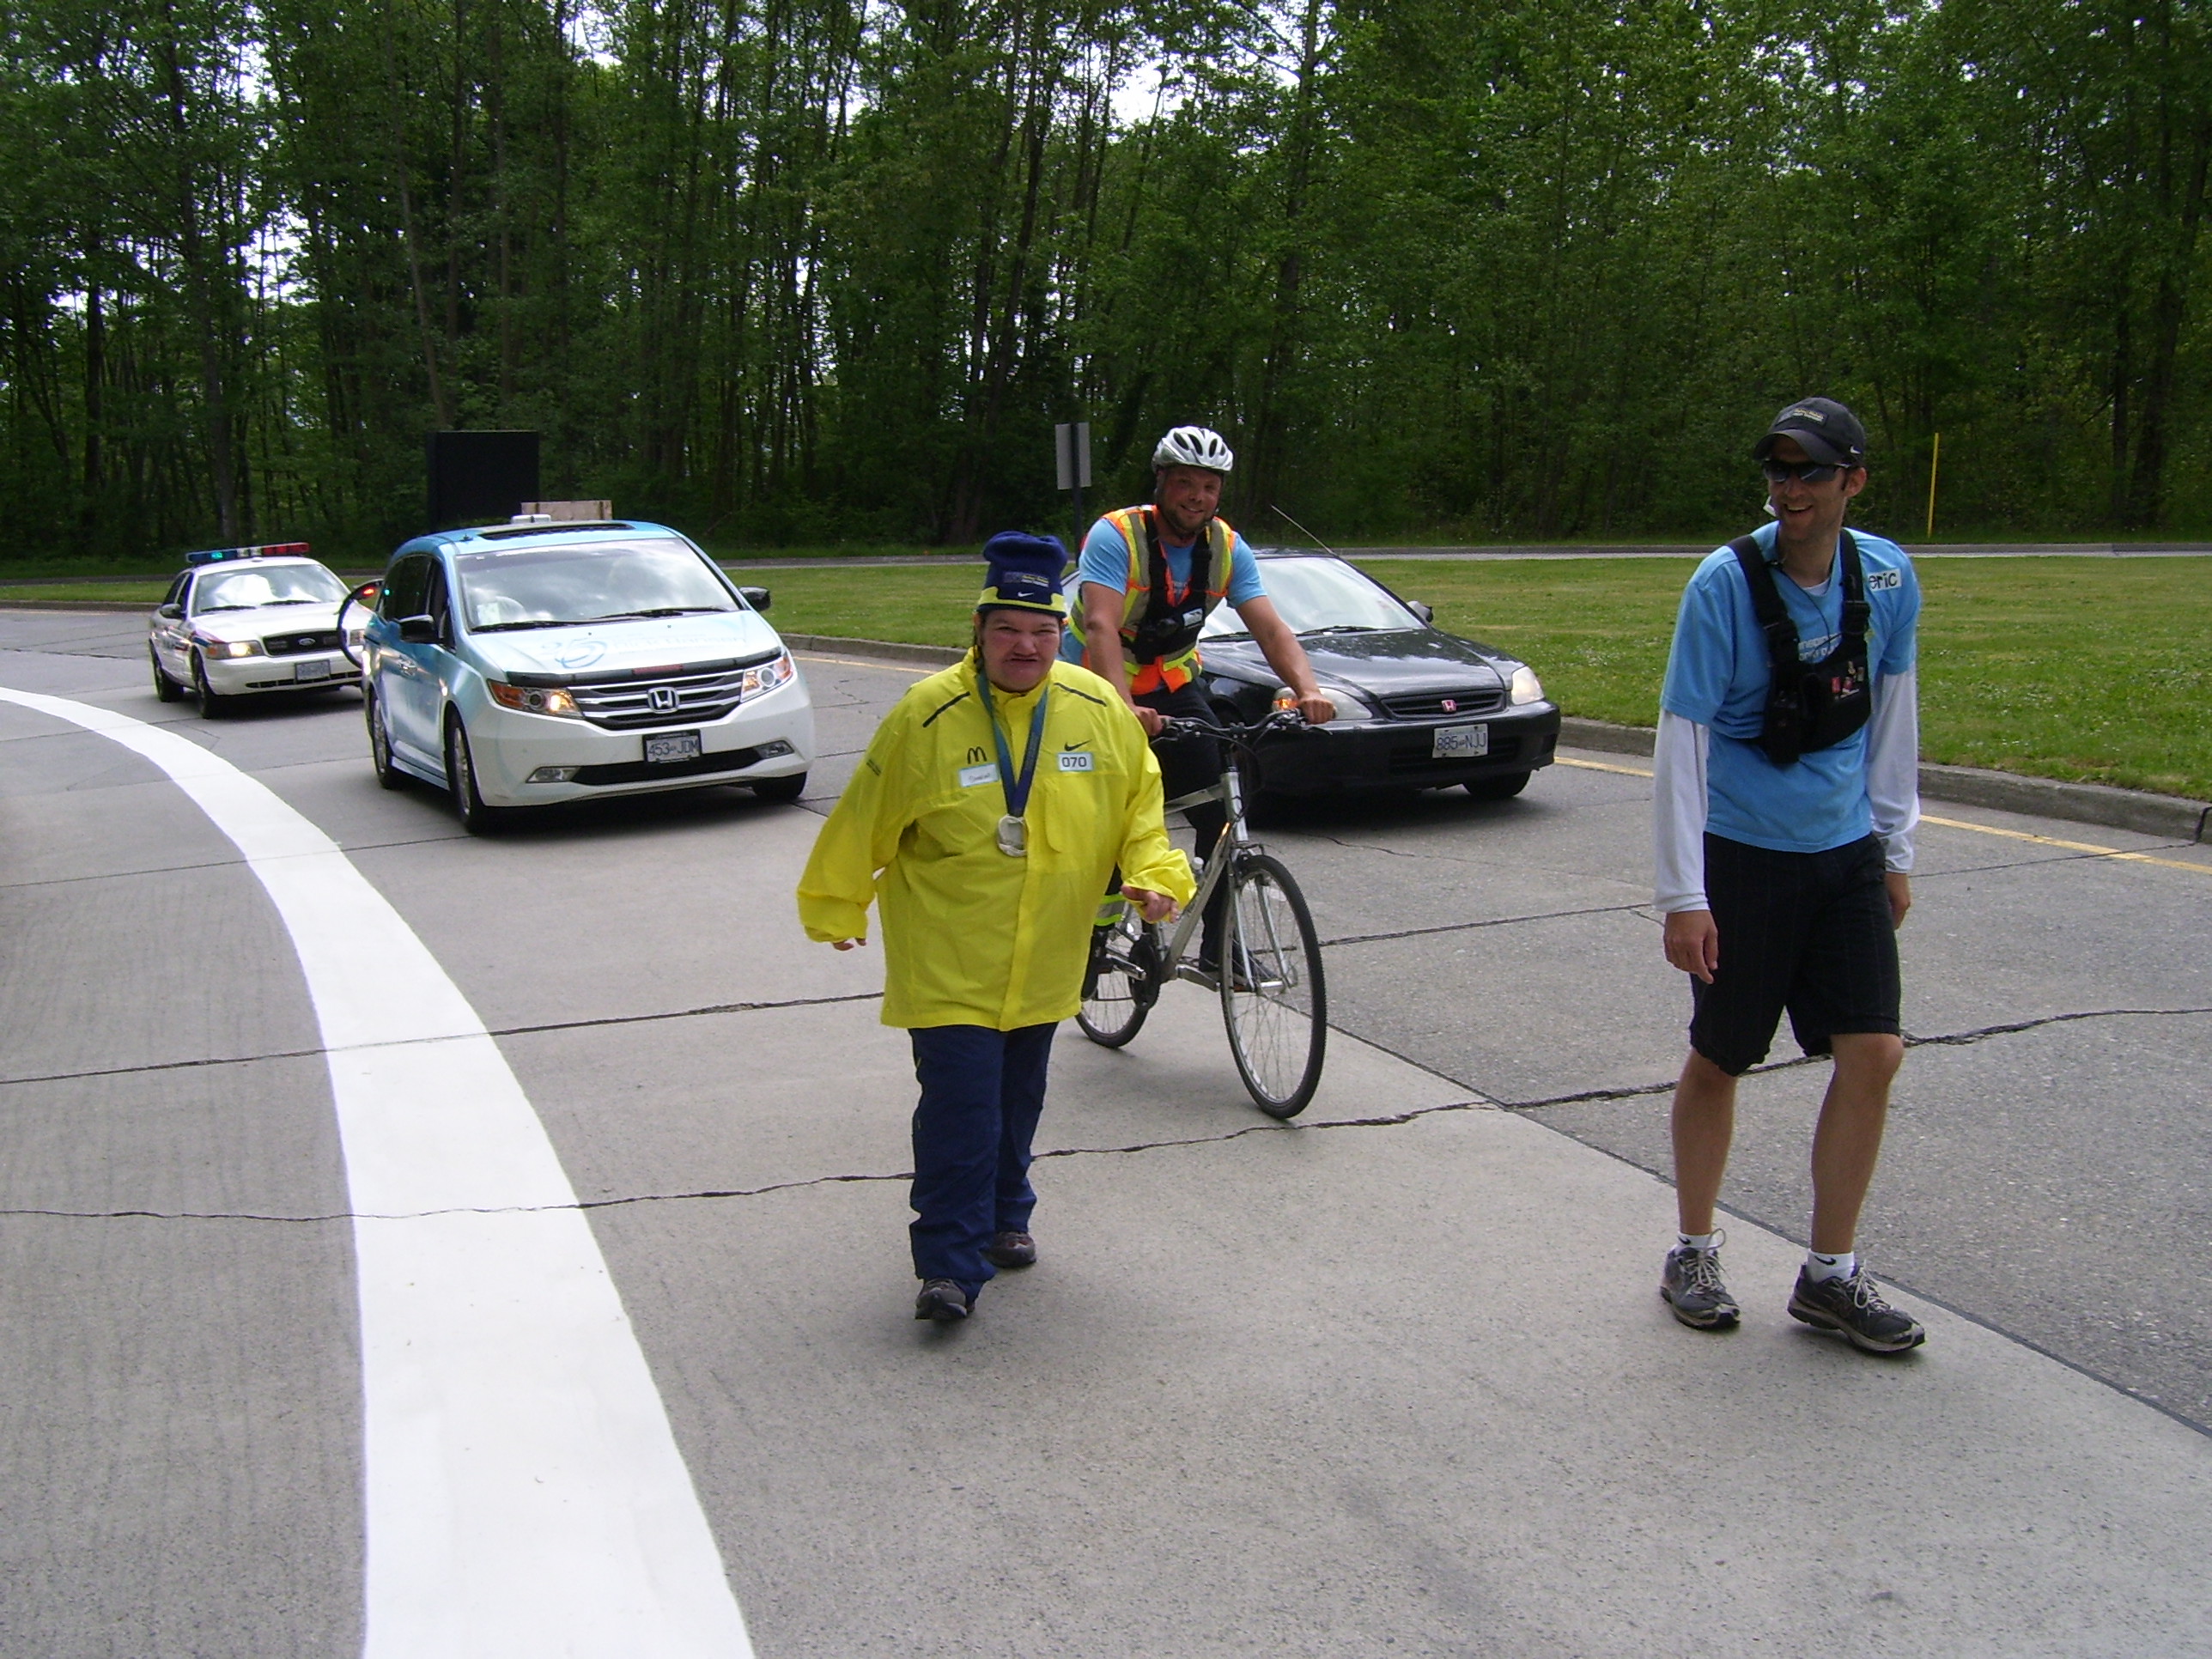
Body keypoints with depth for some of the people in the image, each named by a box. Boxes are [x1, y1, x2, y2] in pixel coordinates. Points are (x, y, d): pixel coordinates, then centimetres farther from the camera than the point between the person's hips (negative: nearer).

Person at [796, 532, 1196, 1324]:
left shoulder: (1100, 709, -3)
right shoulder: (926, 716, -13)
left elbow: (1140, 804, 11)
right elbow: (864, 822, -2)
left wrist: (1155, 875, -4)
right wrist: (836, 908, 7)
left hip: (1043, 958, 4)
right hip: (946, 955, -4)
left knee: (1018, 1098, 18)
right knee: (958, 1105, -10)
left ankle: (1004, 1218, 39)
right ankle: (949, 1265, -2)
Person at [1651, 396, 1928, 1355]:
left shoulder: (1887, 577, -1)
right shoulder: (1726, 584, -15)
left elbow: (1892, 716, 11)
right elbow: (1681, 742, -14)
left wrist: (1895, 851, 12)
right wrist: (1683, 895, -16)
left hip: (1846, 853, 4)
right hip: (1743, 853, -4)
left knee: (1873, 1052, -2)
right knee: (1719, 1059, 6)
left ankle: (1830, 1275, 12)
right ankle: (1693, 1254, 24)